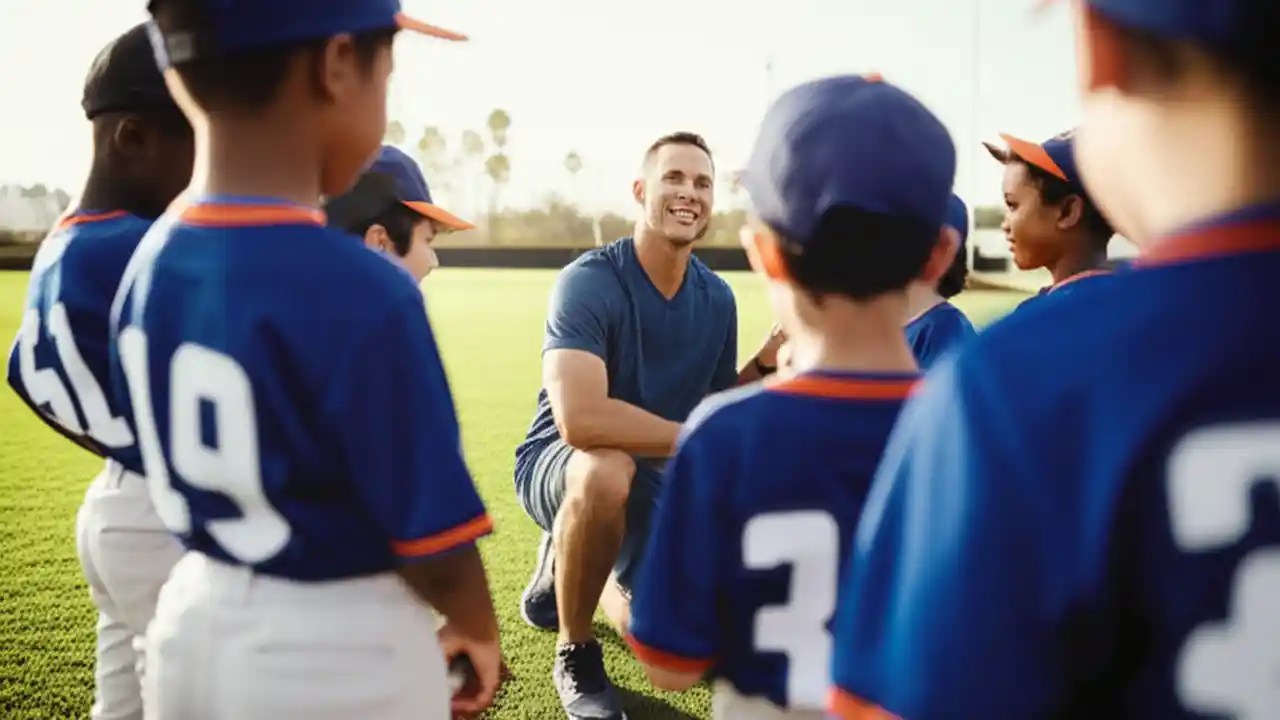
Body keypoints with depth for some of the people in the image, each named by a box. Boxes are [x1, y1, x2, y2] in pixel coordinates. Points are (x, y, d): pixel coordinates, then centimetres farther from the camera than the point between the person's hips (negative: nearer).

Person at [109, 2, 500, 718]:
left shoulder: (148, 265, -5)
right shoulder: (363, 293, -26)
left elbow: (188, 466, 6)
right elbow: (433, 541, -20)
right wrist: (479, 633, 1)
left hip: (196, 625, 6)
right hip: (341, 651, -6)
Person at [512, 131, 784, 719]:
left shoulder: (717, 298, -6)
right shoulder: (589, 282, -26)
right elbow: (580, 420, -39)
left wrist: (764, 363, -15)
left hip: (649, 478, 6)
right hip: (558, 464, -6)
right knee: (607, 470, -41)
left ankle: (565, 571, 36)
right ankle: (575, 656, -15)